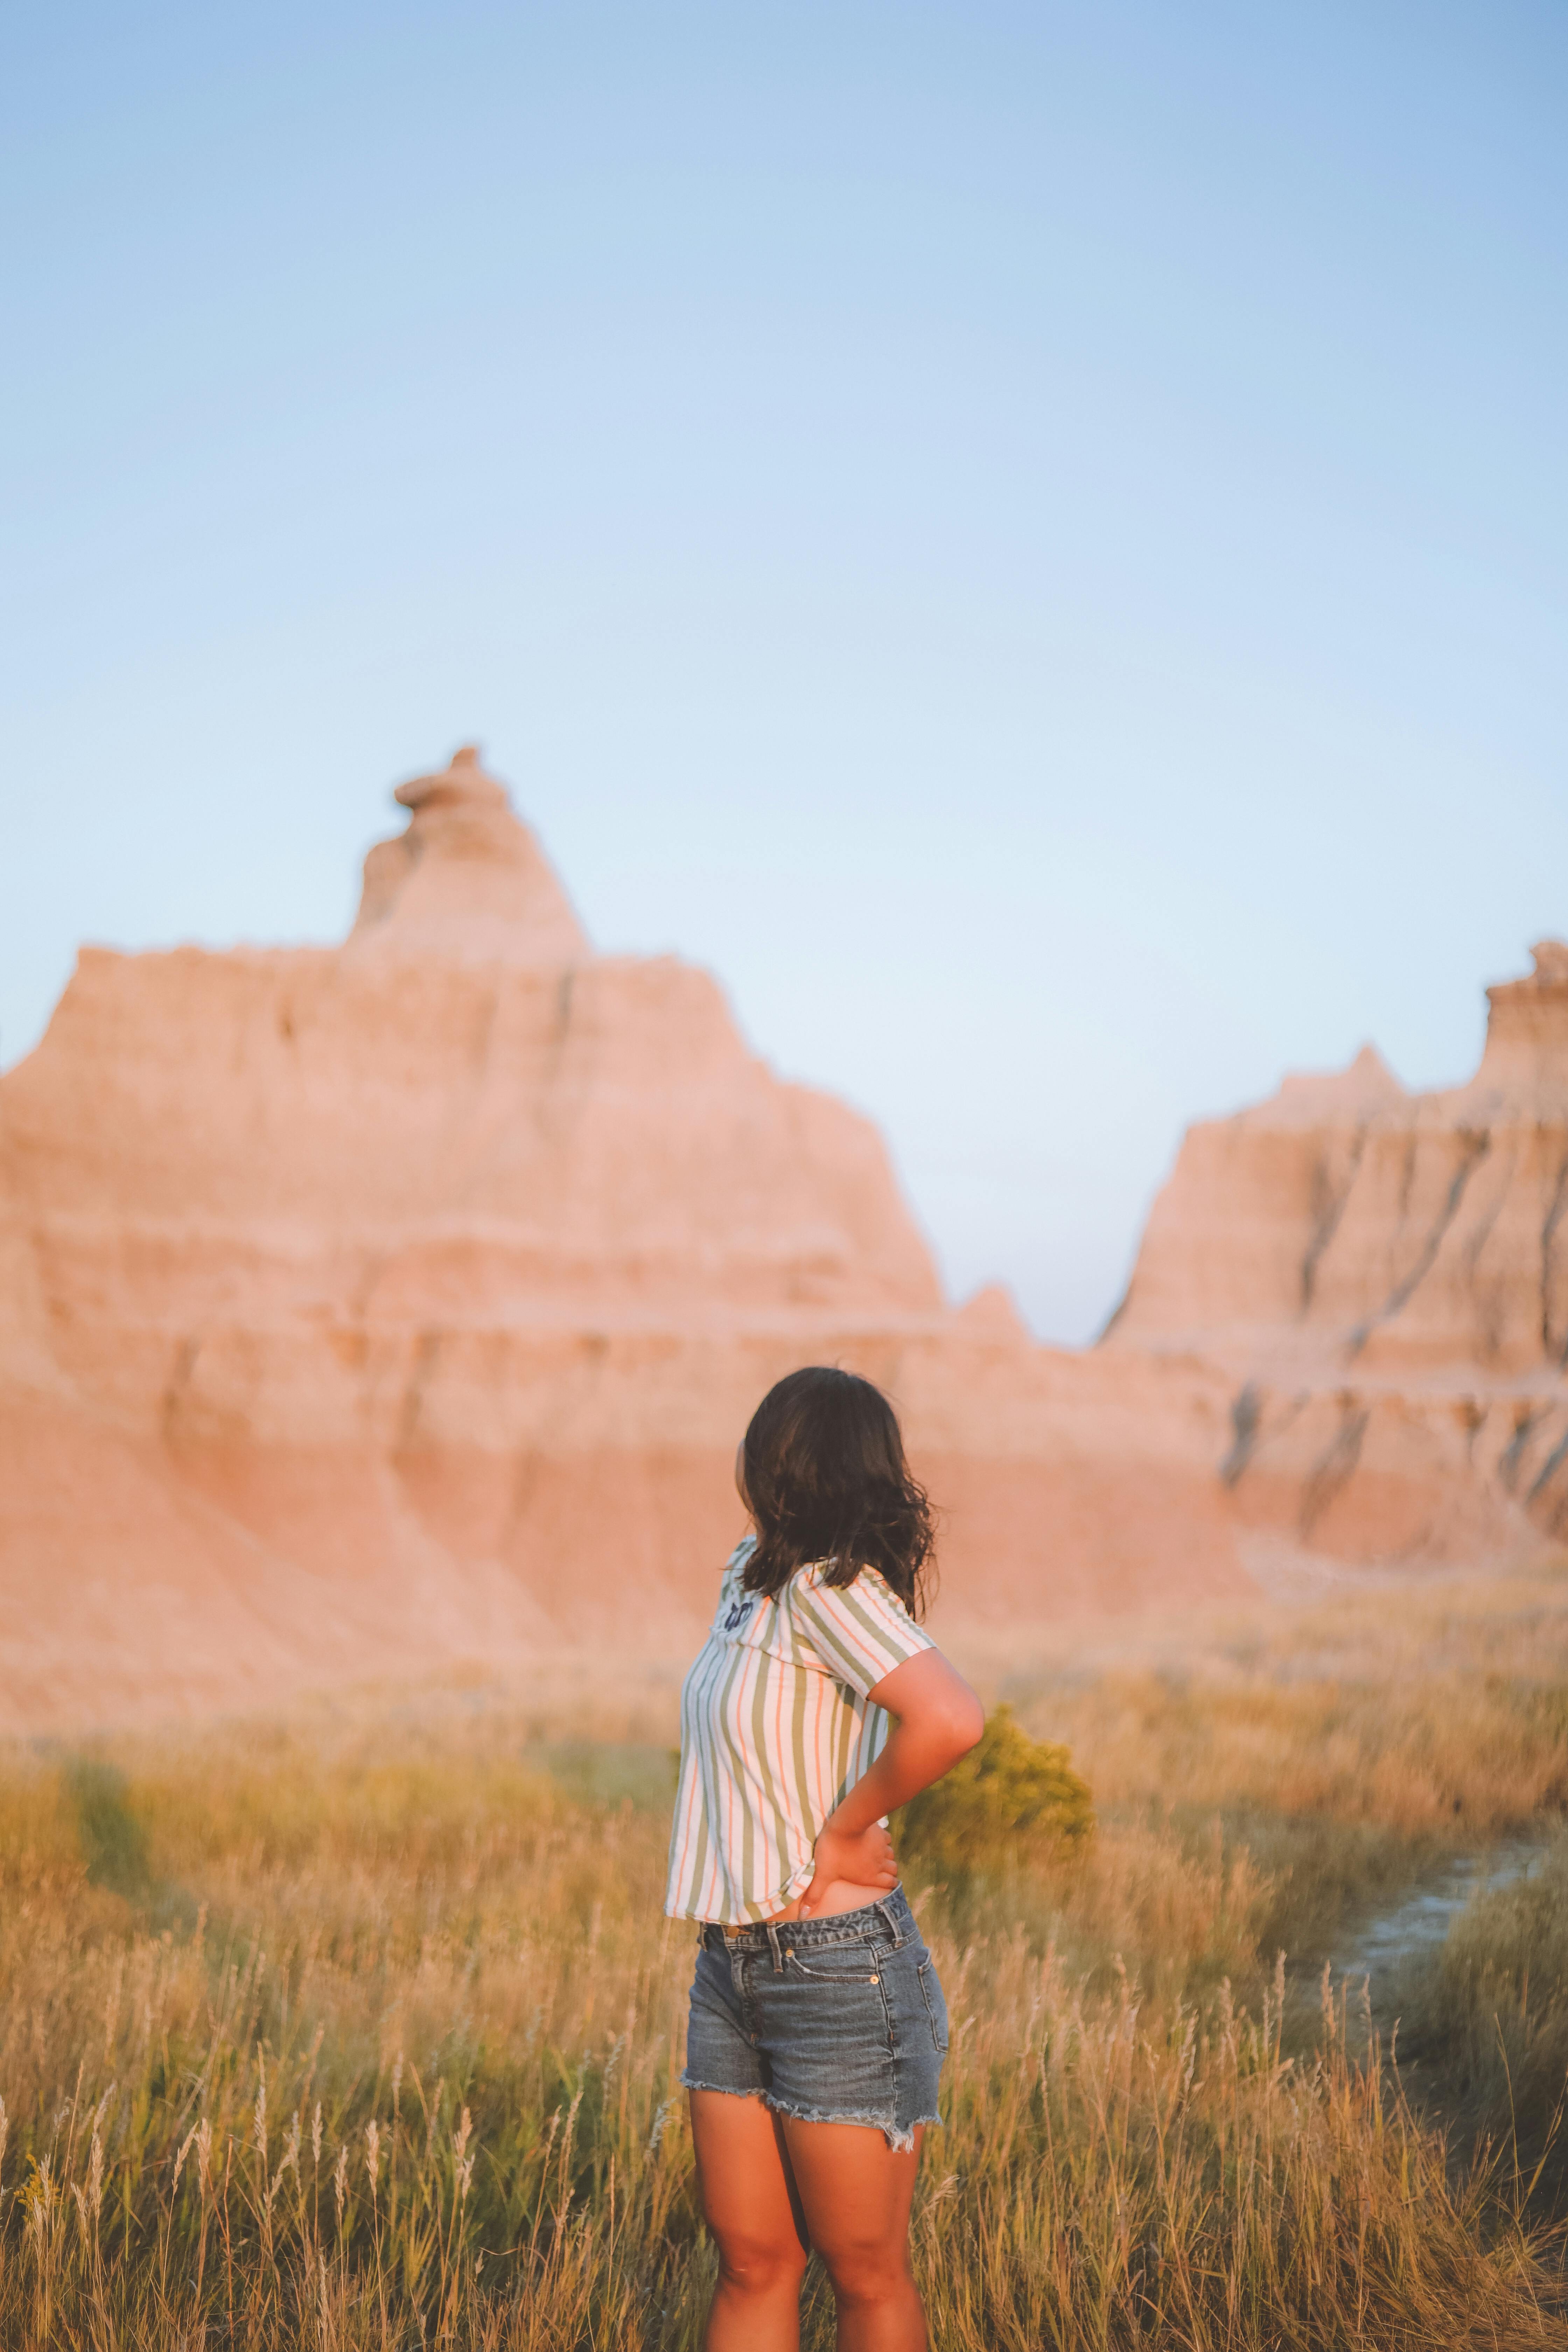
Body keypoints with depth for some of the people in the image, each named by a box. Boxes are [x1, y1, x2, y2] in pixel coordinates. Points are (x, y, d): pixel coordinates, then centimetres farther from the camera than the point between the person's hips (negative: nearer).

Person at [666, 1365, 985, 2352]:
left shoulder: (828, 1587, -16)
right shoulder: (751, 1574, 10)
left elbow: (952, 1721, -31)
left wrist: (843, 1833, -19)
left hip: (842, 1972, -8)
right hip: (734, 1968, 8)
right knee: (752, 2263, 9)